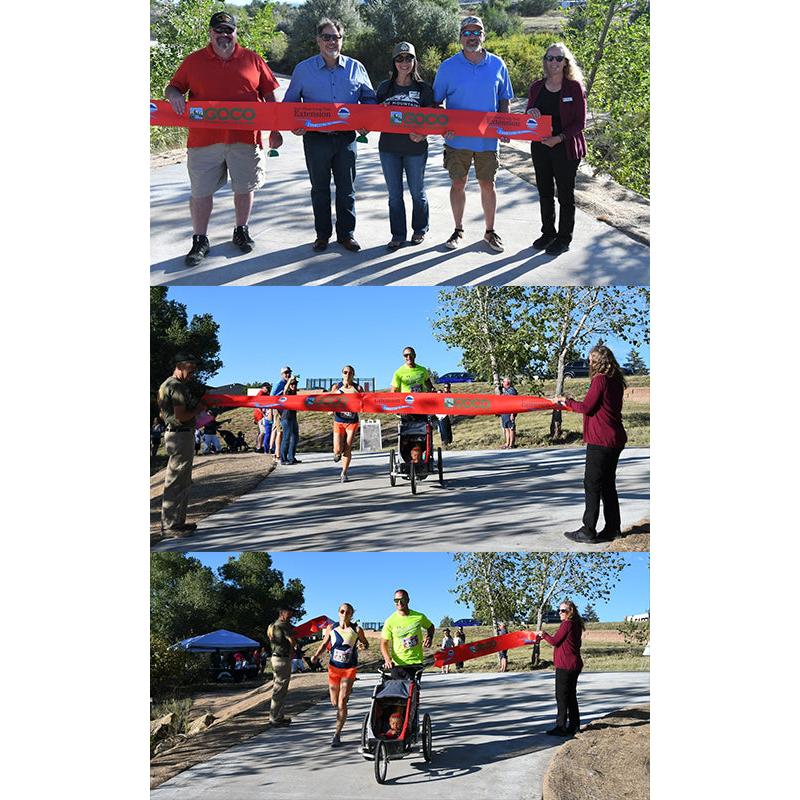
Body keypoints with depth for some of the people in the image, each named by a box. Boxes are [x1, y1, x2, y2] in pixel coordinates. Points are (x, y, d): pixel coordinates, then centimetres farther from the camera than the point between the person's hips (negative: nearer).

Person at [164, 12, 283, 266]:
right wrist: (174, 95, -12)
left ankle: (241, 231, 30)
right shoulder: (193, 61, 6)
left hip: (245, 138, 0)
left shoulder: (253, 60, 6)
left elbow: (270, 95, 10)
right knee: (201, 191, 3)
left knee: (244, 188, 11)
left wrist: (275, 130, 7)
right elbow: (173, 87, 12)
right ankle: (200, 240, 14)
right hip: (204, 139, 0)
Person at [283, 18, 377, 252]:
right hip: (316, 138, -1)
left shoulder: (356, 68, 6)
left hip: (346, 138, 1)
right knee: (320, 189, 9)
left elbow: (369, 99, 14)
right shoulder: (303, 69, 3)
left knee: (347, 189, 7)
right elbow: (290, 102, 10)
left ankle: (346, 233, 17)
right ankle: (322, 234, 19)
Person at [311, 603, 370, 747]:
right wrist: (316, 655, -9)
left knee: (342, 702, -10)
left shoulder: (356, 629, -7)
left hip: (349, 669, -3)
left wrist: (363, 645, -18)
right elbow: (324, 644, 9)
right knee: (334, 703, 11)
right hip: (334, 668, 3)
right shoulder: (331, 629, -2)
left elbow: (366, 644, 5)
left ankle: (337, 735, -1)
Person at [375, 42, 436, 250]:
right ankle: (398, 235, 16)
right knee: (394, 194, 7)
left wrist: (423, 134, -20)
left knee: (417, 192, 11)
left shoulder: (423, 88, -2)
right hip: (389, 148, 2)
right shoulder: (385, 87, 5)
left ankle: (420, 229, 28)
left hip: (415, 148, -2)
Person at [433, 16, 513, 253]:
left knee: (488, 184, 7)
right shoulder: (448, 67, -2)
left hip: (488, 138, 1)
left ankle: (490, 231, 20)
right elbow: (436, 102, 4)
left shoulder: (497, 65, 2)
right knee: (458, 184, 6)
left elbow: (504, 100, 11)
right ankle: (458, 231, 20)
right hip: (457, 138, -1)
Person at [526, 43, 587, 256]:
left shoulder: (575, 87, -8)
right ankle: (548, 233, 30)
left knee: (565, 195, 5)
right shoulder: (537, 87, 6)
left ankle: (564, 239, 15)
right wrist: (530, 112, -11)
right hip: (540, 148, 5)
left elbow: (580, 123, -9)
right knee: (545, 192, 15)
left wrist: (559, 138, -21)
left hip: (566, 149, -5)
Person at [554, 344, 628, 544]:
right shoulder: (616, 381, 13)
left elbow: (587, 408, -14)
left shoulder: (600, 380, -14)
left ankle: (588, 531, -2)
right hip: (615, 440, 9)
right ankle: (612, 528, 19)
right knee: (608, 484, 15)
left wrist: (567, 402, 2)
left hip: (600, 441, -9)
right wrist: (572, 403, 12)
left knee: (592, 485, -4)